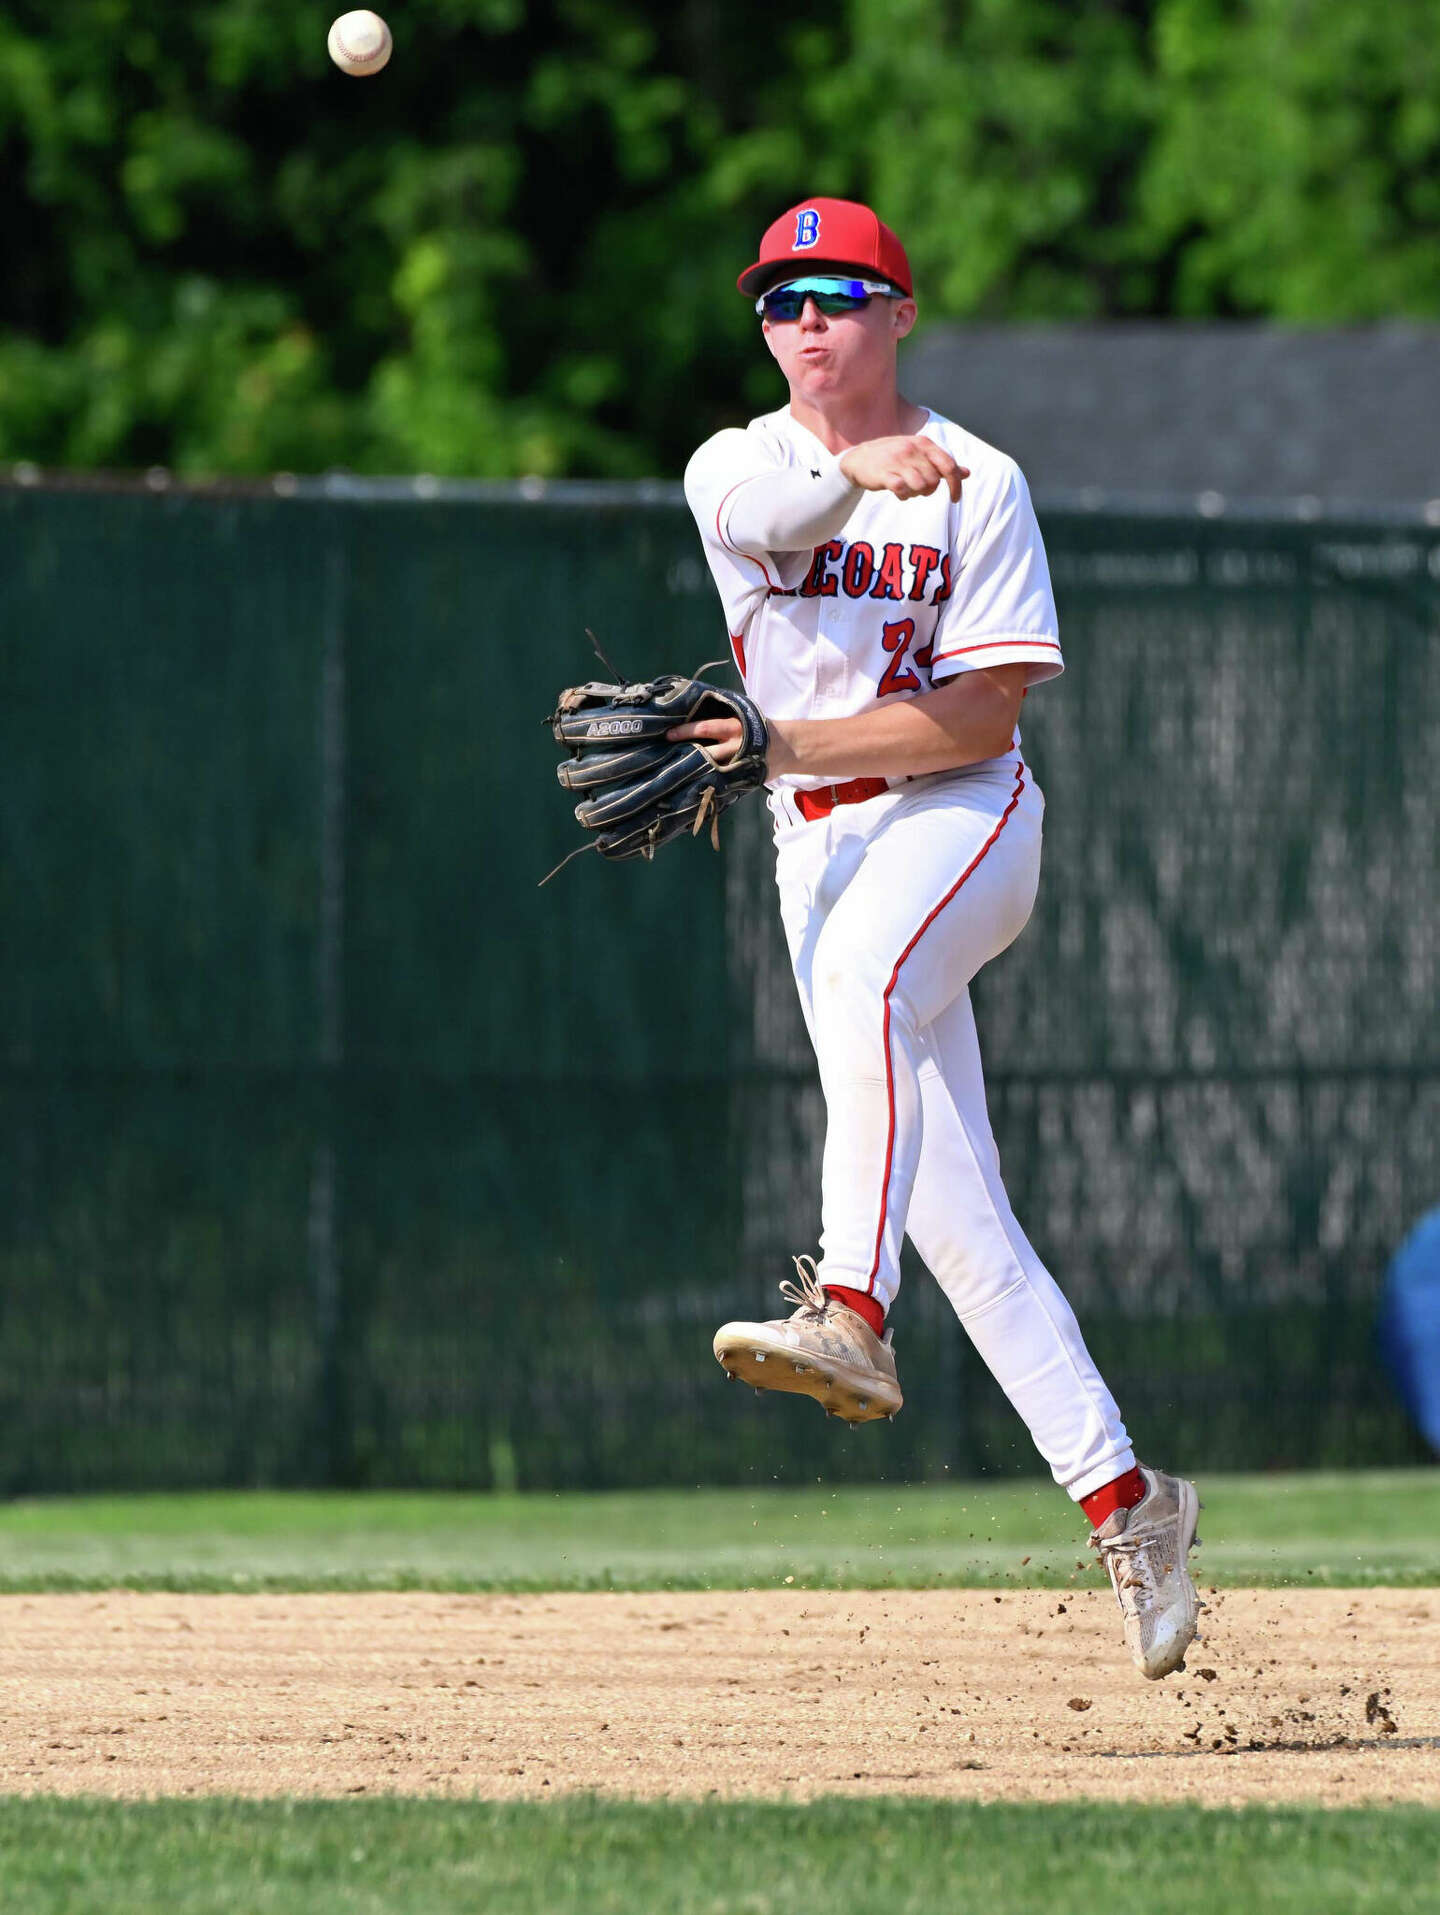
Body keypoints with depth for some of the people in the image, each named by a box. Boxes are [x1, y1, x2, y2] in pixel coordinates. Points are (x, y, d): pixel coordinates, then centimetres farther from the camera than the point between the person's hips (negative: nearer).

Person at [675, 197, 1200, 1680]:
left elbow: (983, 716, -10)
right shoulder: (732, 466, 7)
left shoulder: (980, 485, -2)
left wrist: (789, 745, -19)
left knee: (867, 968, -38)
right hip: (820, 843, 4)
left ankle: (849, 1316, -51)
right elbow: (770, 520, -19)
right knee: (954, 1211, -1)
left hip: (962, 816, -4)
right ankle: (1121, 1500, 3)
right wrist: (851, 472, -38)